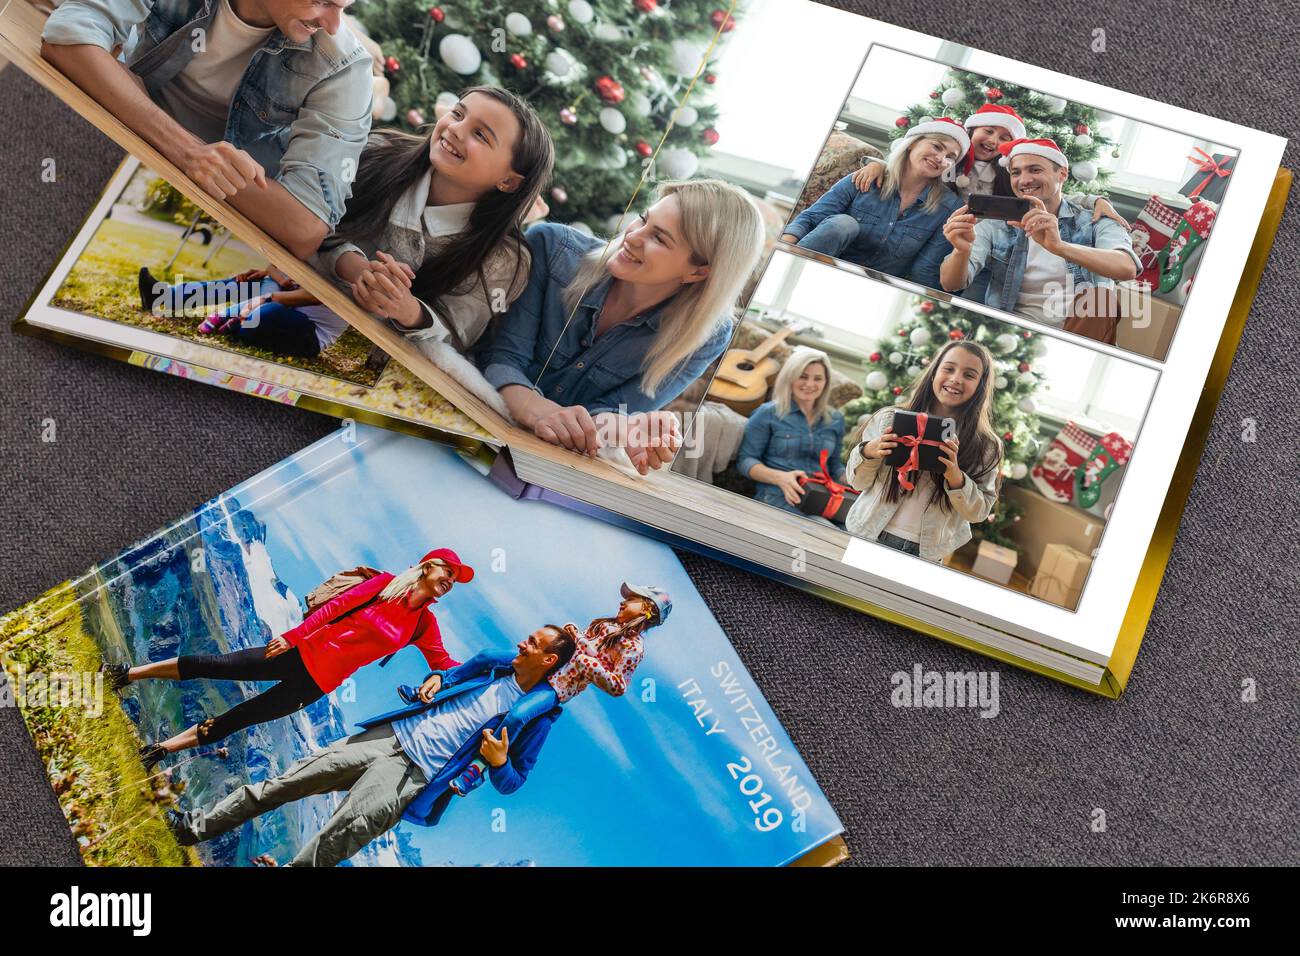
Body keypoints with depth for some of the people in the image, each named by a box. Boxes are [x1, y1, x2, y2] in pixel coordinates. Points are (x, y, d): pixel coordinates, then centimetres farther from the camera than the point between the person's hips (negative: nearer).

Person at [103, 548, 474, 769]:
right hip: (303, 652, -1)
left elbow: (443, 664, 2)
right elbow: (338, 605, -6)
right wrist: (295, 634, -13)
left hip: (320, 682, 1)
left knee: (235, 719, 4)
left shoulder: (425, 623, 3)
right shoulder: (387, 583, -3)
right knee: (214, 665, -3)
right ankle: (127, 674, 13)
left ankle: (159, 750, 14)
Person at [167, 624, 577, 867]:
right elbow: (450, 674, 27)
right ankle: (195, 826, 10)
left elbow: (512, 781, -1)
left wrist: (500, 762, -22)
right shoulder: (495, 662, 11)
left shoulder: (537, 715, -2)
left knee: (347, 829, -28)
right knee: (290, 780, 1)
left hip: (417, 771, -5)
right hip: (392, 733, 5)